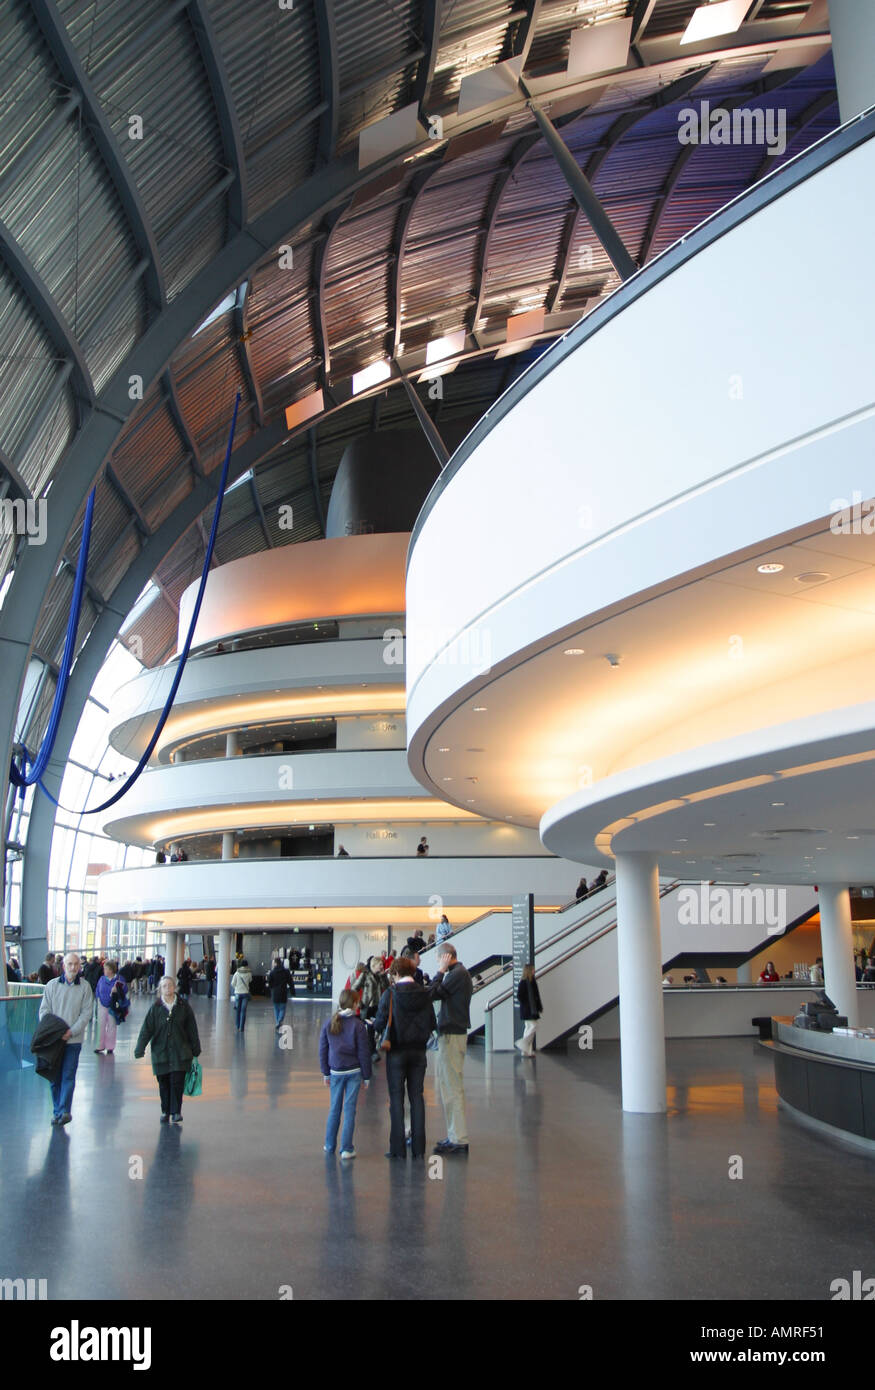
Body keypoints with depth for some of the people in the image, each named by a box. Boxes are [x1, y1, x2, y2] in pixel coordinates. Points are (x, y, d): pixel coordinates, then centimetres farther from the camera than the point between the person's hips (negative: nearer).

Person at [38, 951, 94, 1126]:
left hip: (73, 1039, -2)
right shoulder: (52, 985, 3)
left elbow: (86, 1012, -3)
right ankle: (57, 1111, 18)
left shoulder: (85, 986, 0)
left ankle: (64, 1111, -3)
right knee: (55, 1076, 8)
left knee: (68, 1076, -5)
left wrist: (72, 1031, -14)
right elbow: (44, 1010, 4)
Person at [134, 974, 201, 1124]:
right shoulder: (155, 1008, -1)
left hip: (180, 1053, -1)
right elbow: (146, 1030, -1)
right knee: (163, 1084, 7)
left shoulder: (184, 1007, 1)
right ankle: (165, 1112, 22)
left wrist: (195, 1050, 9)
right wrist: (139, 1049, -7)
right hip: (160, 1052, 1)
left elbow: (192, 1030, 7)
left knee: (177, 1082, -7)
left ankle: (176, 1112, 2)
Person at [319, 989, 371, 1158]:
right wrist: (366, 1077, 2)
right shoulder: (357, 1025, -10)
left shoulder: (328, 1023, -2)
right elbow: (364, 1052, -7)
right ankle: (346, 1149, 3)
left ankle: (330, 1145, 23)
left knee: (334, 1108, 14)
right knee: (349, 1109, 1)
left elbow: (323, 1050, 3)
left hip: (335, 1072, 3)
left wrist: (325, 1073, 12)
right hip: (354, 1072, -3)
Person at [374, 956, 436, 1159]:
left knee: (396, 1098, 4)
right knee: (417, 1096, 9)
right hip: (418, 1051, 3)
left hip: (396, 1051, -3)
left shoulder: (391, 994, -12)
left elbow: (380, 1022, -11)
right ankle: (418, 1148, 10)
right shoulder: (425, 994, -2)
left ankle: (398, 1148, 5)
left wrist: (381, 1033, 10)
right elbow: (432, 1024, 2)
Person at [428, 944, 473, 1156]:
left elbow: (433, 994, -17)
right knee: (448, 1086, 15)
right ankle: (455, 1136, 21)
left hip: (452, 1035, -11)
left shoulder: (458, 974, -16)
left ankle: (459, 1140, -3)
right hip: (453, 1033, 11)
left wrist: (440, 971, -11)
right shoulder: (460, 973, 15)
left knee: (452, 1087, -7)